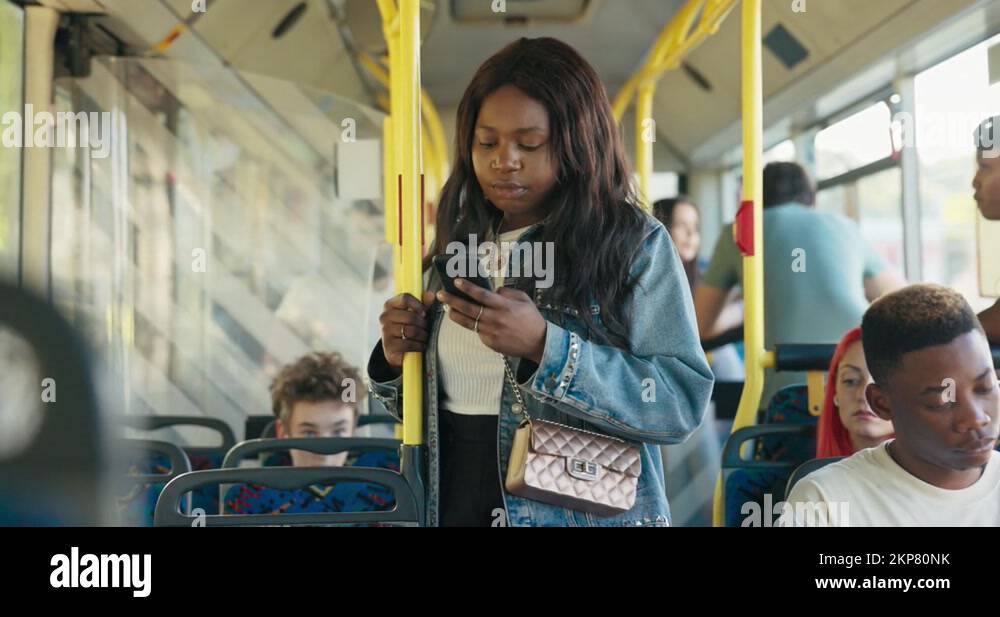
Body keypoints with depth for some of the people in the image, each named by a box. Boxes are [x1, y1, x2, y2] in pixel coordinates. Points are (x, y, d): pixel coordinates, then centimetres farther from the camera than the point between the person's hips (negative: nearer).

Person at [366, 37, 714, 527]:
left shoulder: (635, 243, -9)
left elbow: (684, 401, -16)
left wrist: (543, 347, -24)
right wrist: (395, 361, -7)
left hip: (581, 512, -4)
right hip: (452, 505, 5)